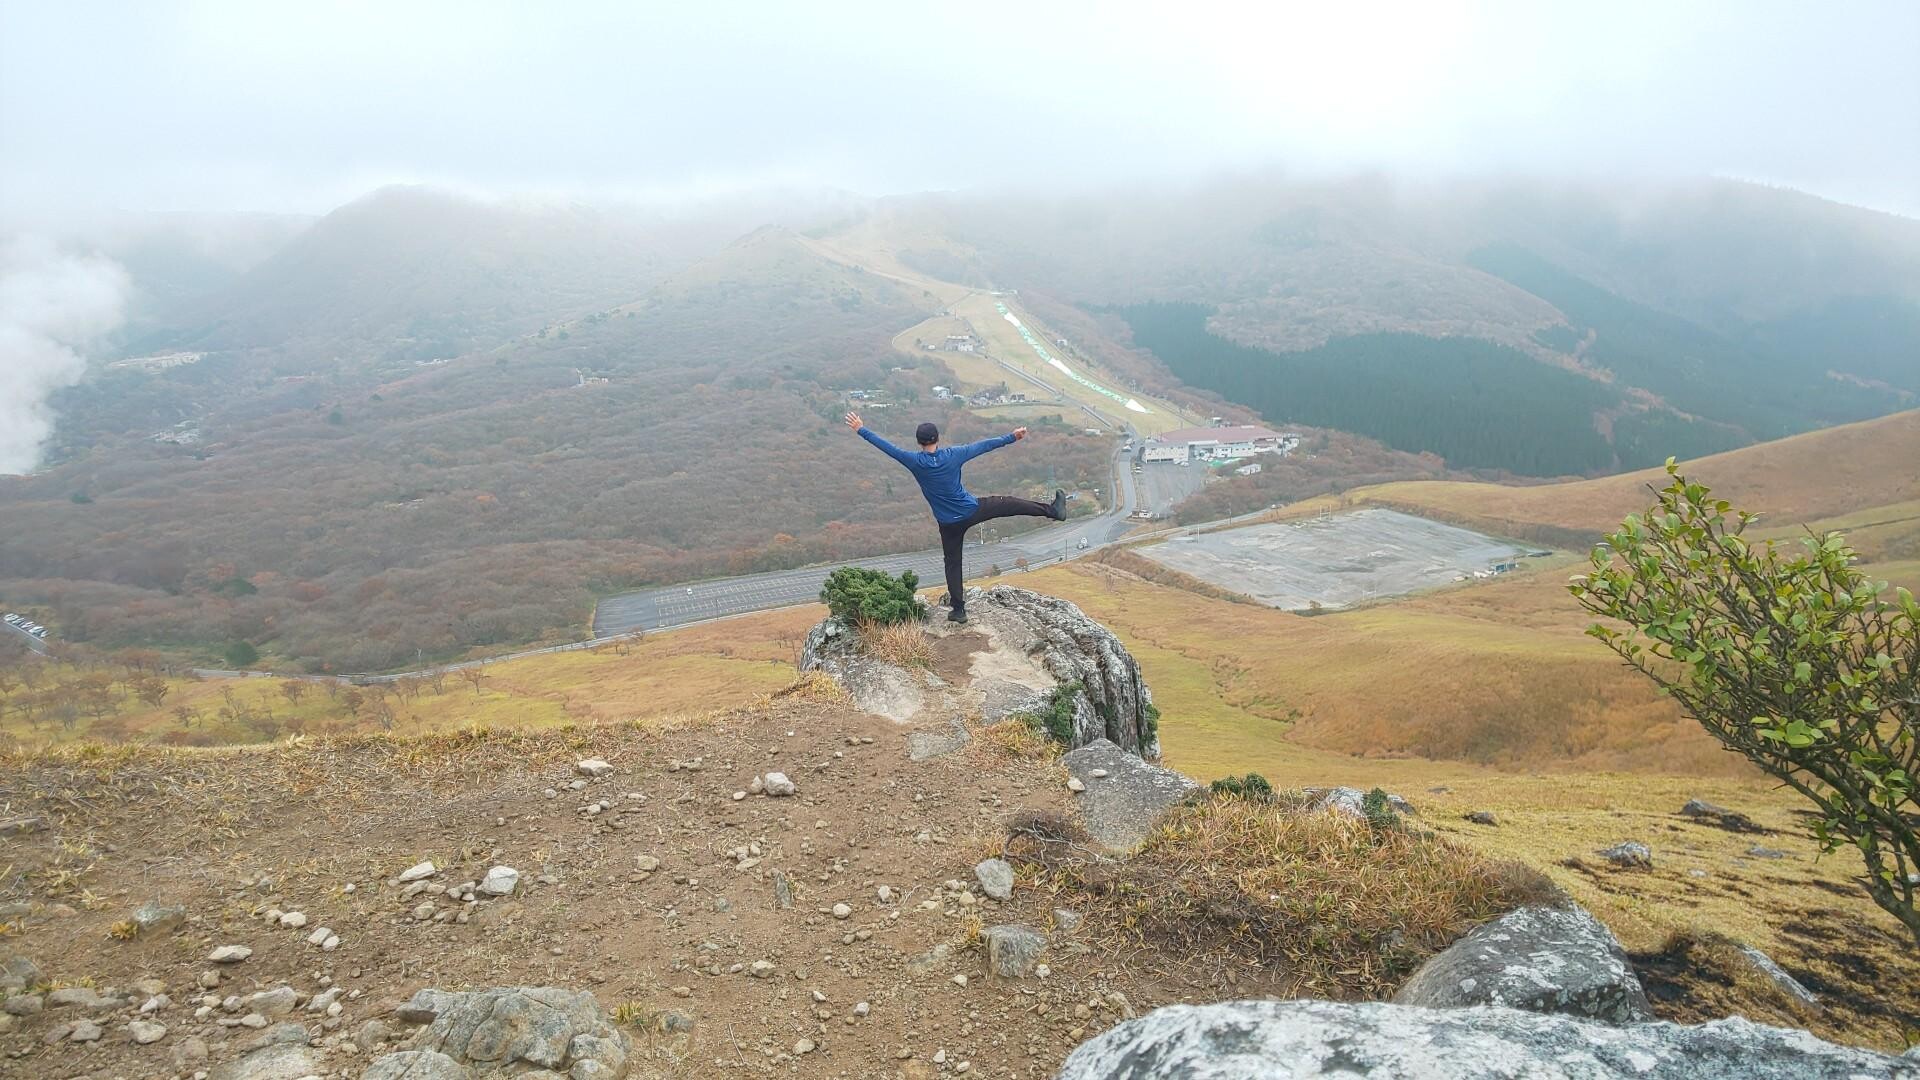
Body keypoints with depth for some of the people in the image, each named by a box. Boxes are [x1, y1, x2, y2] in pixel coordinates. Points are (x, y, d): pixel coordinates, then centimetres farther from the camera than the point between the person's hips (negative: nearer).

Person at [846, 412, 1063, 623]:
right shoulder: (953, 455, -13)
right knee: (1009, 504, 16)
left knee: (953, 563, 13)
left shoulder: (914, 462, -15)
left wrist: (860, 429, 1)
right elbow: (984, 445, -4)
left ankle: (958, 609, 16)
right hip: (972, 511, -1)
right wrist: (1012, 437, 6)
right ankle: (1053, 510, 23)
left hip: (949, 523, 1)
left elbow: (885, 446, -7)